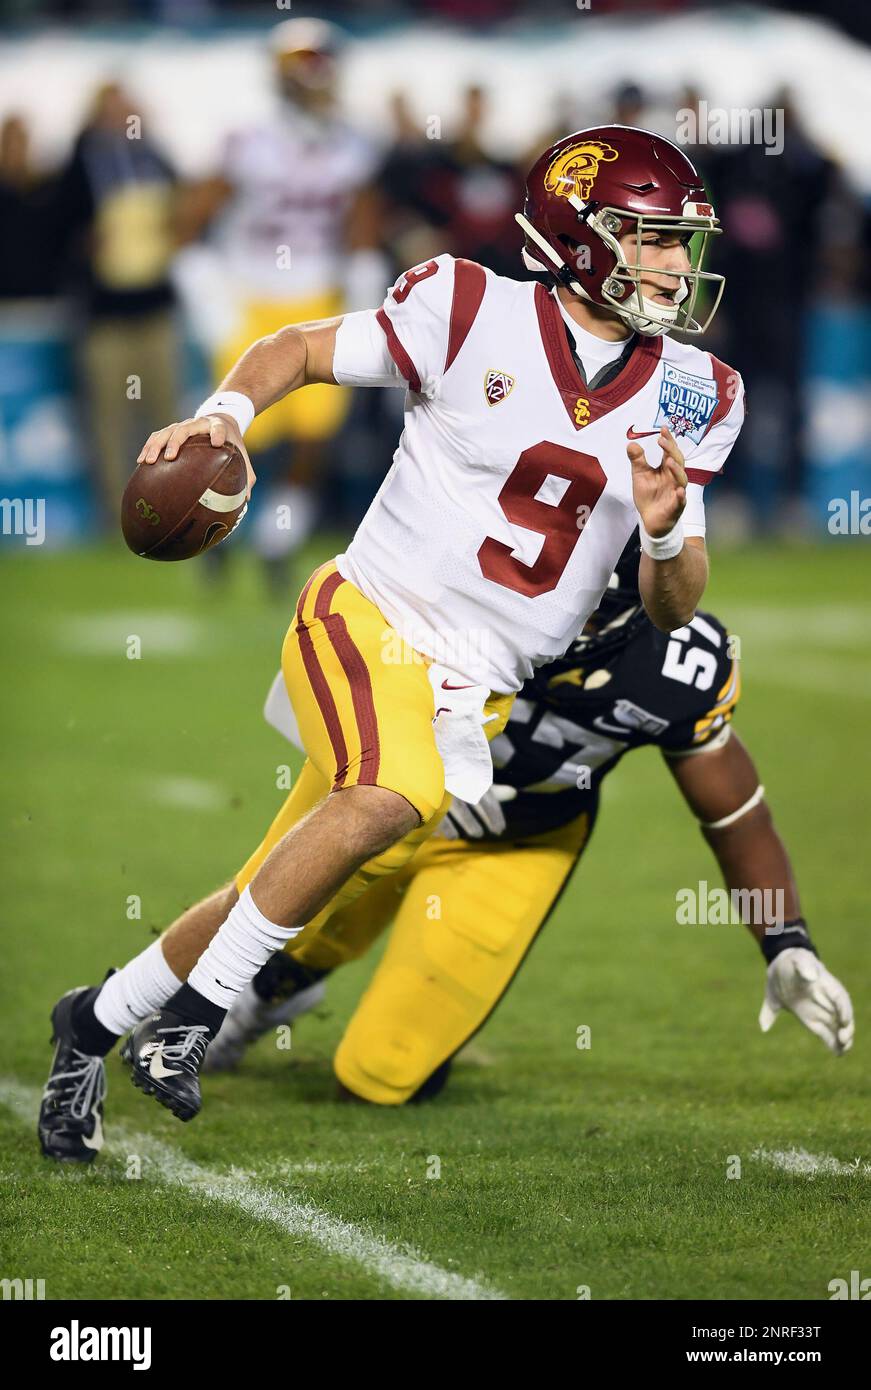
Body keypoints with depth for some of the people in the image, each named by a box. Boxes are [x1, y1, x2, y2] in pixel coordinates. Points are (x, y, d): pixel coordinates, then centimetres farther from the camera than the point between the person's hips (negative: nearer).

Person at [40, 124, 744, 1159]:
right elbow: (298, 350, 6)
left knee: (287, 909, 7)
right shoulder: (472, 315, -9)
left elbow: (670, 609, 6)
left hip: (477, 691, 5)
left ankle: (97, 1021, 30)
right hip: (372, 620, -5)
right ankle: (195, 1011, -19)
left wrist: (667, 528, -16)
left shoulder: (688, 397, 4)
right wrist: (226, 410, -14)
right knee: (396, 797, -34)